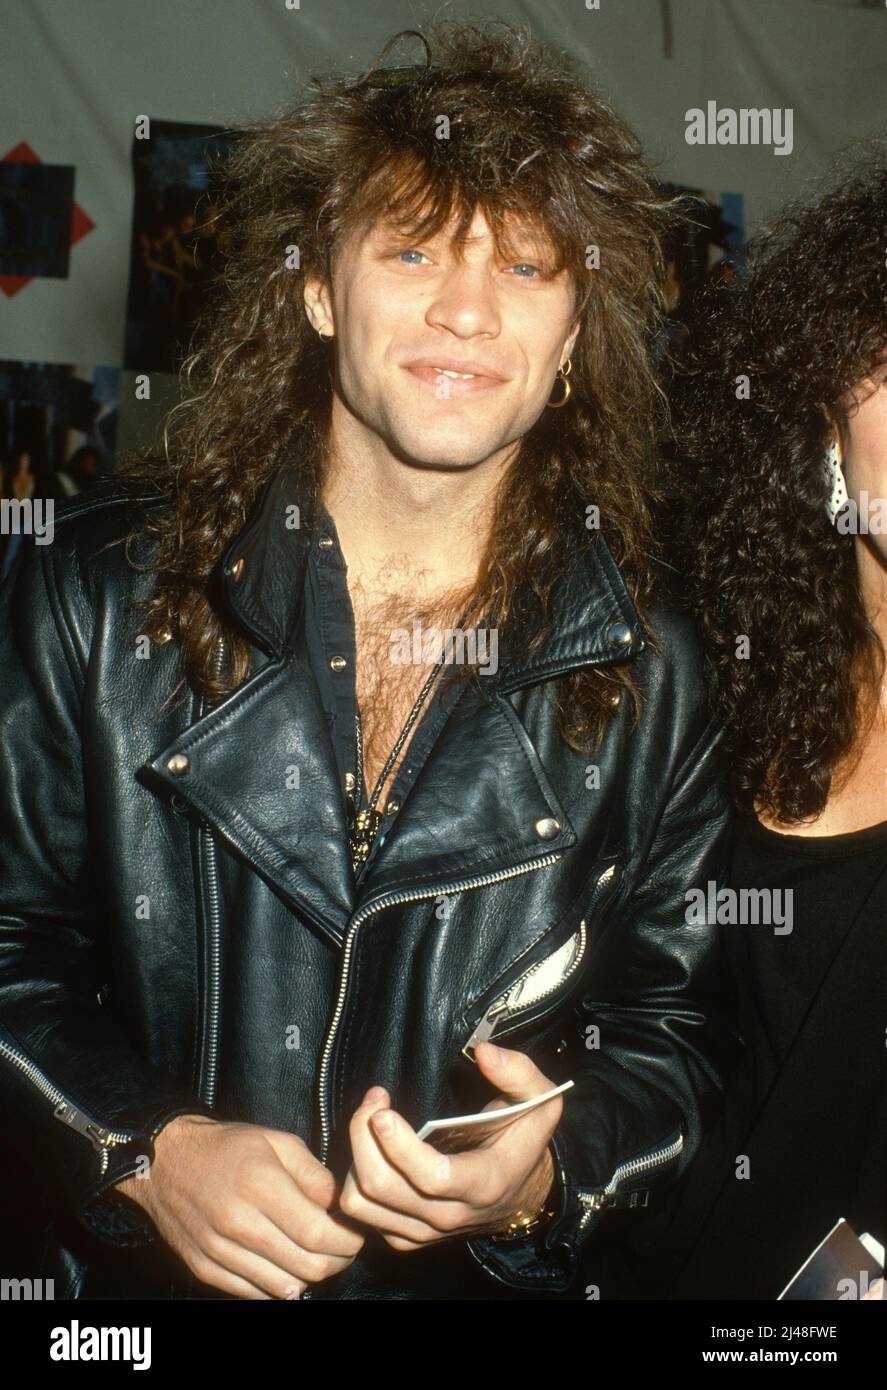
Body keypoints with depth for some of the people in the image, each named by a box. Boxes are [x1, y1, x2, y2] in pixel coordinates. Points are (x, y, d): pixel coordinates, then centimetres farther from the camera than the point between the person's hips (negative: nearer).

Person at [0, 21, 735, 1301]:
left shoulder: (648, 665, -10)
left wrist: (550, 1172, -19)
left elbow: (675, 1021, -3)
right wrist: (148, 1146, -17)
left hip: (501, 1273, 1)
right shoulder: (106, 592, -11)